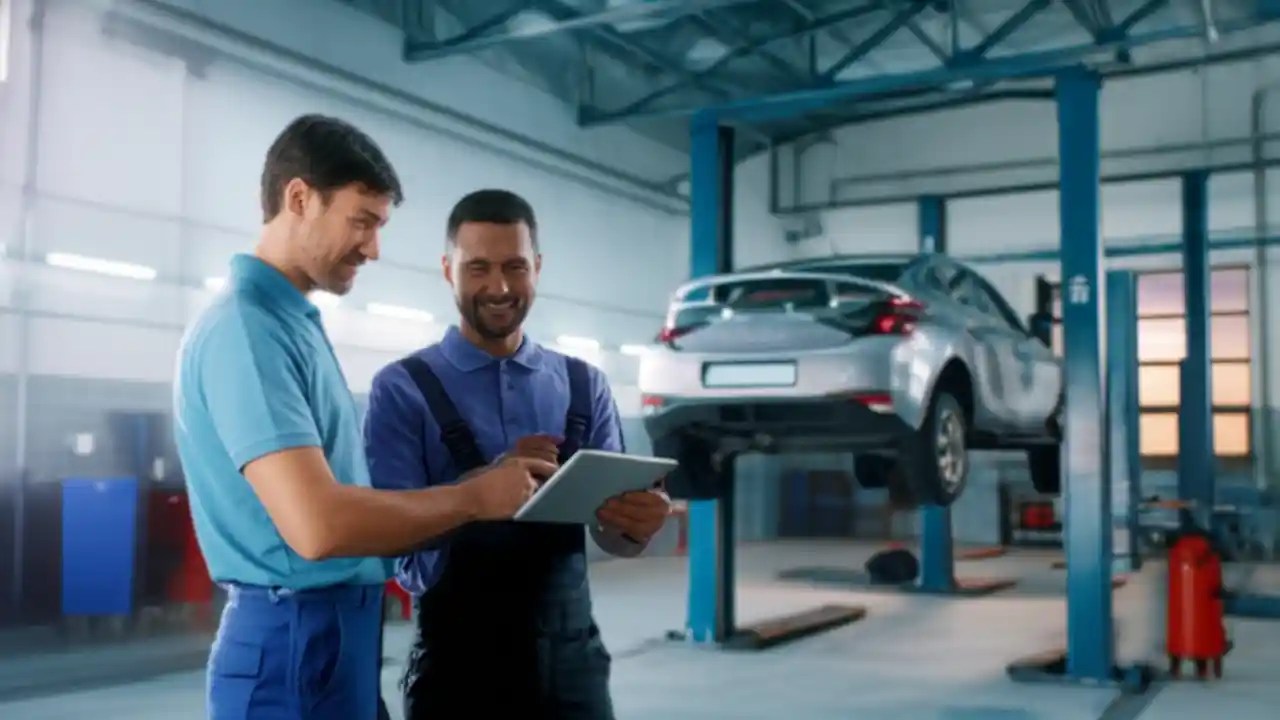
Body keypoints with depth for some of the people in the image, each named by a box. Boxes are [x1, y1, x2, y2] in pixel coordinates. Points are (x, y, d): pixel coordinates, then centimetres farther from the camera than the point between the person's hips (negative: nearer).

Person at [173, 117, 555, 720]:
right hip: (293, 643, -9)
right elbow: (319, 524, -27)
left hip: (339, 635, 9)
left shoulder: (294, 322, 13)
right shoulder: (246, 327, -17)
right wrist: (474, 497, -15)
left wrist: (479, 489, 11)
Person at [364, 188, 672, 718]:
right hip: (458, 662, -3)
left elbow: (612, 530, 1)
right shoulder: (403, 389, -4)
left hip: (571, 657, 3)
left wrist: (637, 524, -22)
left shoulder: (585, 386, 6)